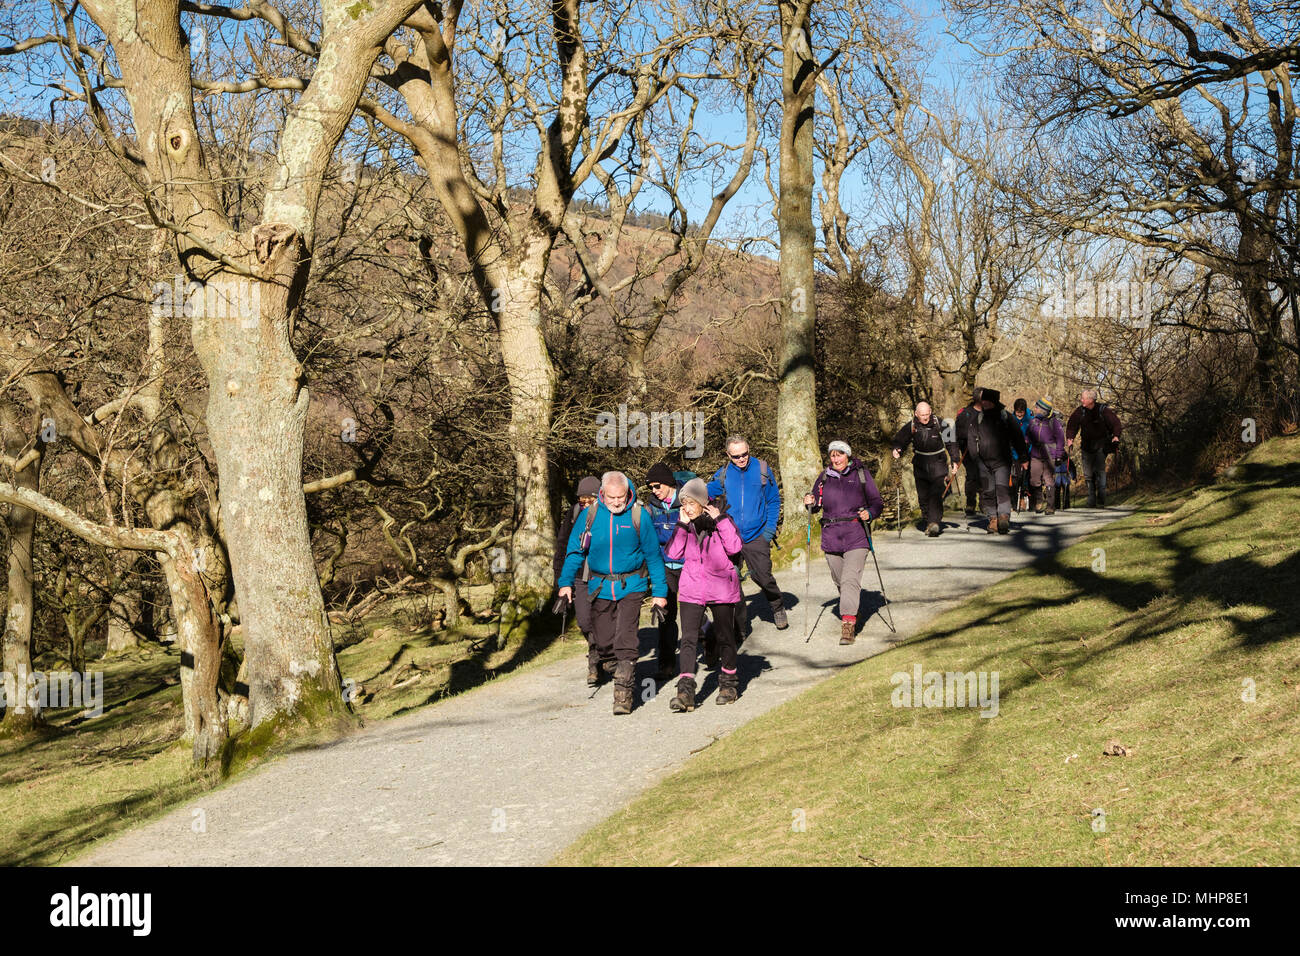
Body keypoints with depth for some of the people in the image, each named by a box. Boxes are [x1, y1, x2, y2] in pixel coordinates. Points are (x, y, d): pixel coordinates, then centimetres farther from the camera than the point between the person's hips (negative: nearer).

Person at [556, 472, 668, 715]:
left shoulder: (638, 516, -7)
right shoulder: (591, 515, -2)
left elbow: (653, 555, 1)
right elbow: (575, 549, 6)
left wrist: (659, 591, 1)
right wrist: (566, 582, -3)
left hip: (631, 586, -3)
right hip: (600, 586, 3)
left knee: (625, 639, -14)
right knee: (604, 640, 7)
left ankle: (623, 692, -10)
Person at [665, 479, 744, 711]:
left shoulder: (721, 521, -3)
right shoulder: (685, 524, 6)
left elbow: (735, 547, -17)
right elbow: (674, 553, -5)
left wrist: (720, 520, -18)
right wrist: (682, 525, -10)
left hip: (721, 588, -2)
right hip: (691, 589, 2)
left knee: (724, 637, 9)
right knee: (688, 639, -9)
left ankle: (728, 683, 28)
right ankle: (685, 692, -14)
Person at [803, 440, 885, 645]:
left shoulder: (861, 474, 3)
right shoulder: (824, 477, 11)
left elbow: (877, 502, 6)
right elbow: (816, 505, 19)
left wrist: (869, 513, -14)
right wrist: (810, 503, -4)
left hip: (856, 536, -4)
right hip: (831, 536, 4)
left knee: (851, 580, -15)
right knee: (840, 581, 11)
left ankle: (848, 623, -19)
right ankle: (852, 611, 34)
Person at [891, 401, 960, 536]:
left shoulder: (939, 424, -6)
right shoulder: (911, 427, -2)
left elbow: (951, 443, 3)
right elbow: (900, 440, 12)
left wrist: (954, 461, -1)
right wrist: (897, 450, -10)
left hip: (938, 465, -3)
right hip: (920, 467, 3)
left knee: (936, 495, -16)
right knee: (923, 497, 5)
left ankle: (934, 523, -23)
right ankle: (928, 522, 18)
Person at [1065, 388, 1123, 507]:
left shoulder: (1102, 410, -9)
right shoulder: (1079, 411, -1)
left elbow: (1115, 423, -4)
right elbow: (1071, 426, 4)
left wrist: (1116, 436, -19)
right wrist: (1070, 439, -12)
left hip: (1101, 445, -4)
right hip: (1086, 446, 4)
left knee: (1100, 471, -15)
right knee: (1088, 474, 5)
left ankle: (1101, 501, -13)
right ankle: (1091, 501, 14)